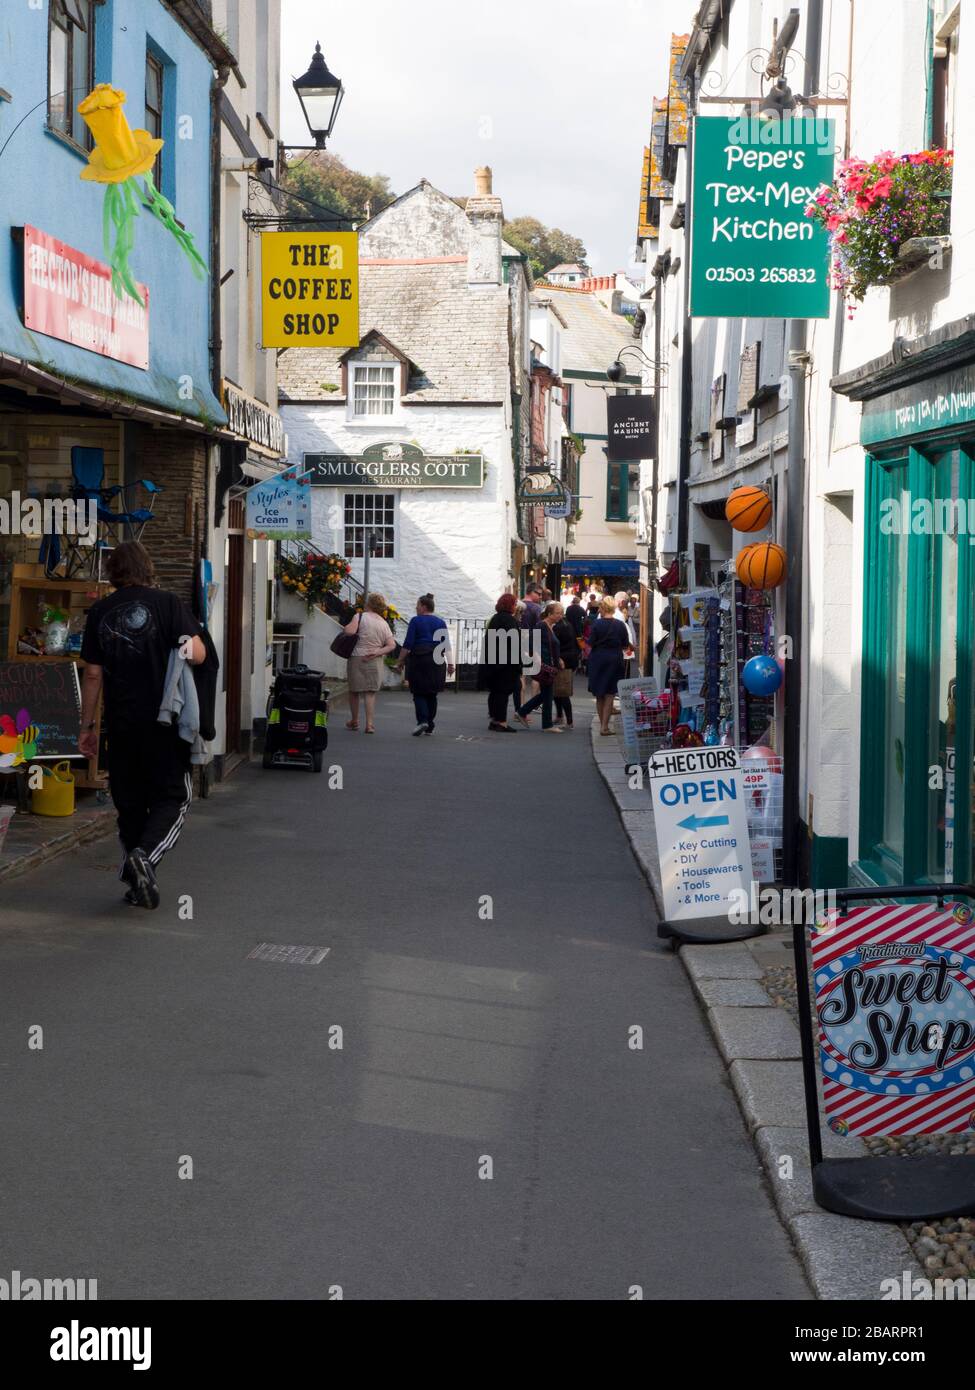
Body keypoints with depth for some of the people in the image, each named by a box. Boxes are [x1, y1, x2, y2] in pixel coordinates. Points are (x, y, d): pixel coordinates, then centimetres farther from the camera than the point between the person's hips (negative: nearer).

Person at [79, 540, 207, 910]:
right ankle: (145, 856, -18)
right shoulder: (166, 603, -5)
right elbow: (198, 654, -11)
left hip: (120, 723, 3)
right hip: (164, 720, -3)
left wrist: (87, 725, 12)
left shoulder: (99, 612, 4)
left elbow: (93, 674, 5)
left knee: (129, 803, 12)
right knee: (174, 797, 5)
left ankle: (137, 884, 15)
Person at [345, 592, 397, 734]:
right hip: (375, 661, 3)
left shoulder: (360, 617, -6)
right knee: (370, 692, 6)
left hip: (358, 658, -3)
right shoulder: (384, 624, 7)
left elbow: (349, 632, -18)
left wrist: (347, 626, 3)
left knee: (354, 690, 13)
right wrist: (378, 652, -6)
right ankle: (369, 724, -3)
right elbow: (392, 645, -1)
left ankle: (354, 721, 24)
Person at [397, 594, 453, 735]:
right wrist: (450, 663, 9)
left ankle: (422, 721, -17)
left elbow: (408, 644, -6)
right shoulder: (440, 622, 10)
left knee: (418, 693, 1)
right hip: (437, 661, 4)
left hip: (419, 660, -4)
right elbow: (447, 644, 7)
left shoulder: (415, 621, -3)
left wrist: (400, 662, -1)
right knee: (432, 694, 11)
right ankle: (430, 726, 12)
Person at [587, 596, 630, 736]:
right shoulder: (620, 625, -4)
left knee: (599, 695, 13)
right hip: (615, 660, 0)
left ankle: (602, 723, 19)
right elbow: (625, 646, 3)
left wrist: (590, 658, 10)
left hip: (598, 659, 0)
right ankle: (605, 726, -4)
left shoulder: (596, 624, -8)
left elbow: (590, 646, -7)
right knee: (609, 695, 2)